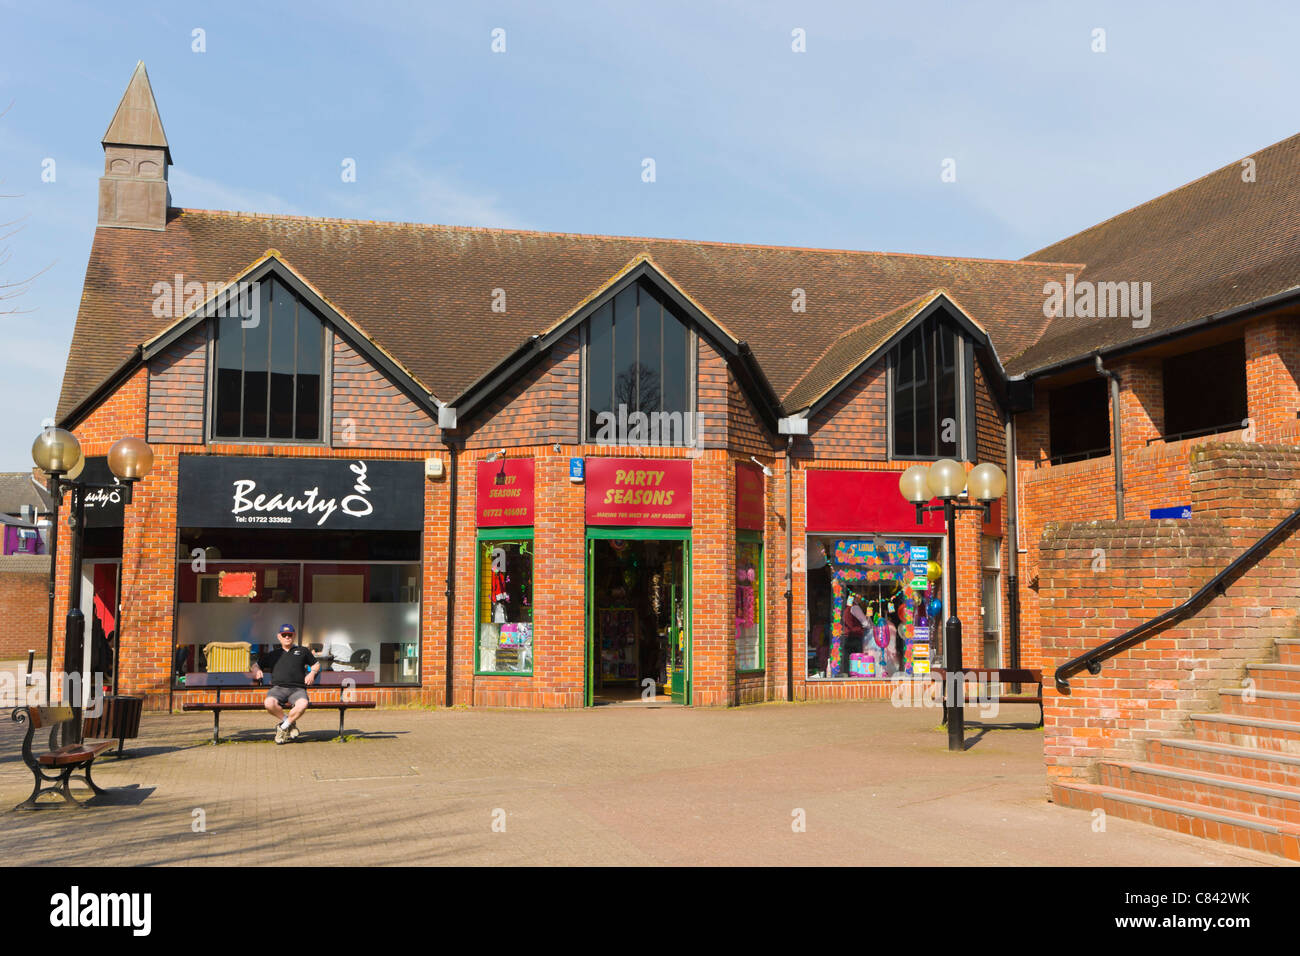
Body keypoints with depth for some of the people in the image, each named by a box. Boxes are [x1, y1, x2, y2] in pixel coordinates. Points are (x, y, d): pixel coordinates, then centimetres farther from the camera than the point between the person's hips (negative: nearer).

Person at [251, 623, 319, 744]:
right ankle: (290, 723, -9)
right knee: (269, 703, -36)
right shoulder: (273, 654, 27)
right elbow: (256, 665, 35)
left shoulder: (303, 651, 24)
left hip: (297, 689, -1)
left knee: (302, 704, -38)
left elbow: (316, 664, 33)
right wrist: (256, 670, 10)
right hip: (278, 688, 1)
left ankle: (283, 727, -11)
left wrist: (312, 673, 11)